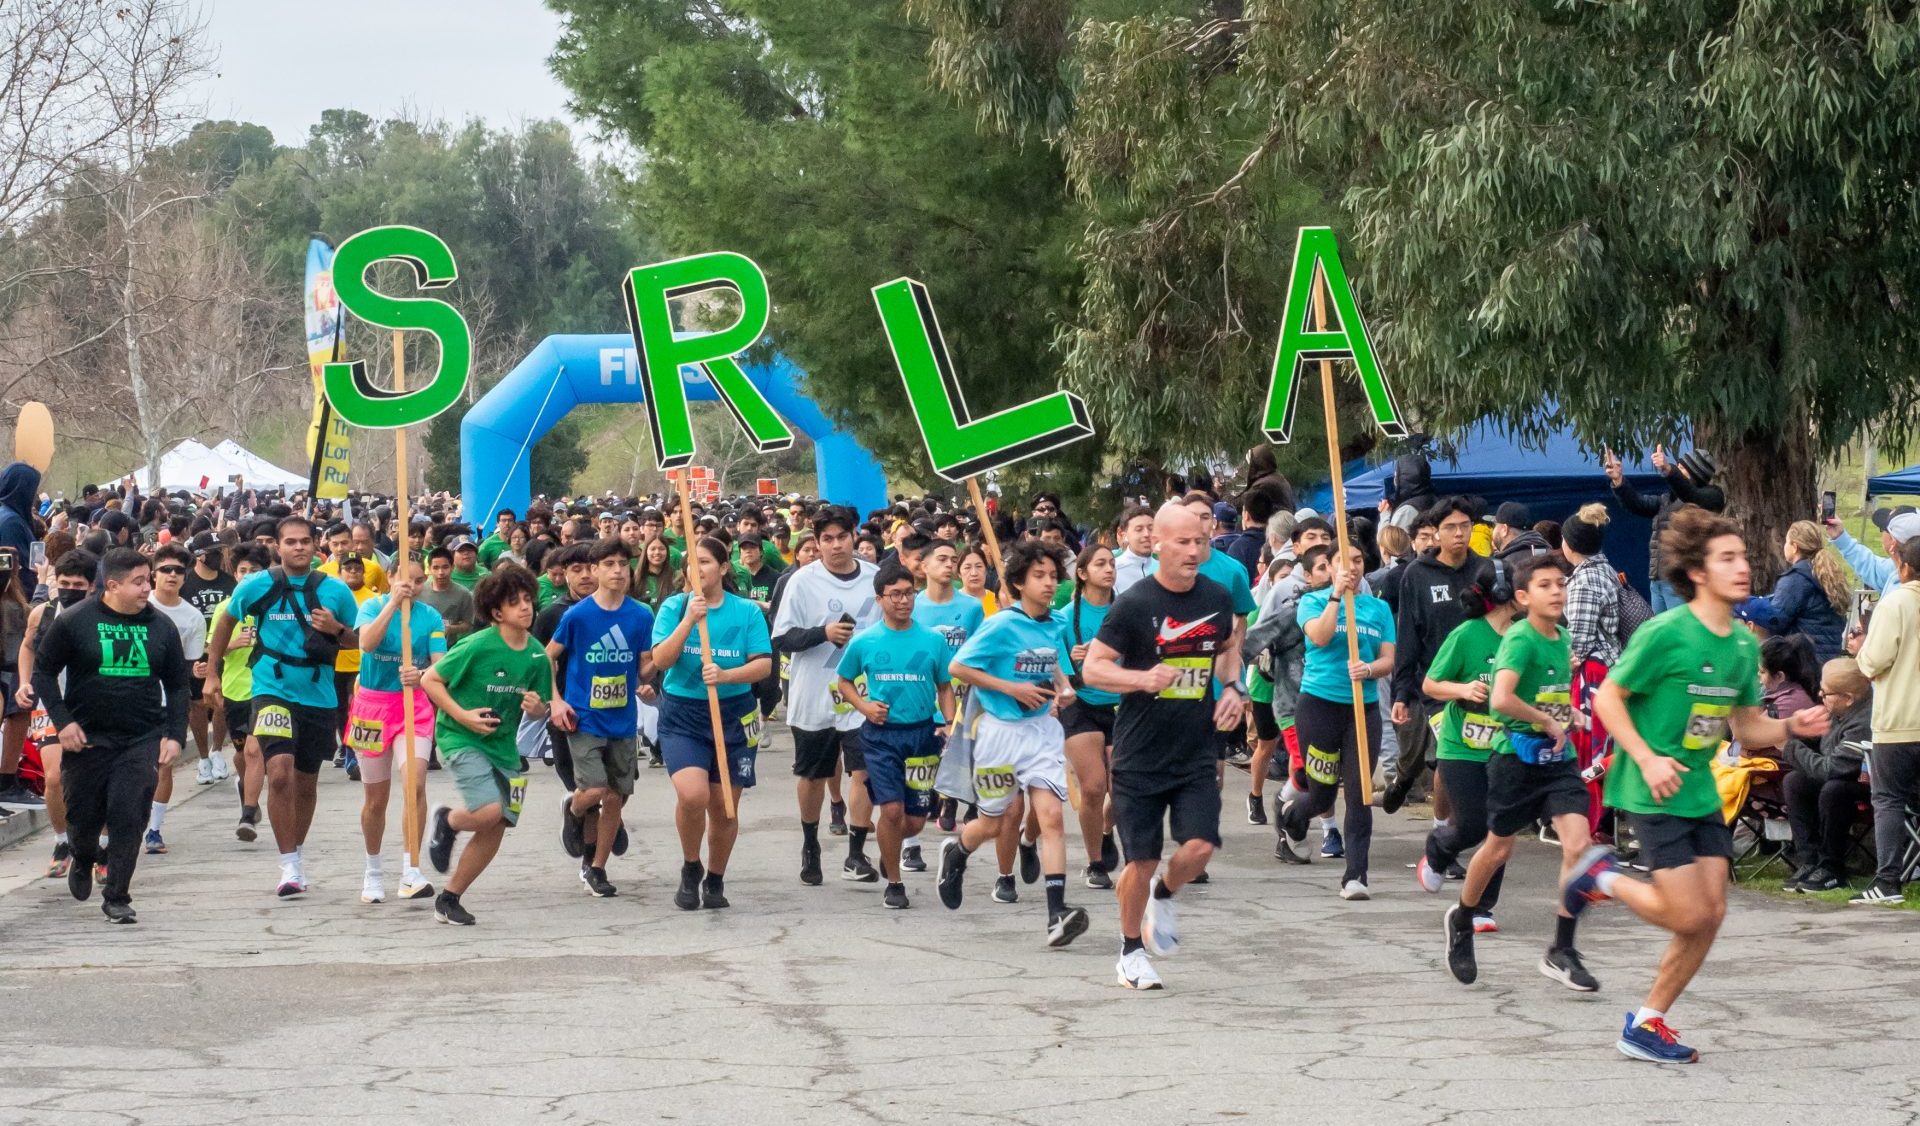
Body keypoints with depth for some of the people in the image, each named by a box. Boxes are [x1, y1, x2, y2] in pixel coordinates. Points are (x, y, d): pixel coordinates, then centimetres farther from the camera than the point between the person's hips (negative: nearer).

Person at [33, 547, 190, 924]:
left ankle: (117, 898, 1)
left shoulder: (161, 626, 3)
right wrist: (62, 721, -9)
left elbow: (177, 686, 10)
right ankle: (83, 861, 44)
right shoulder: (75, 620, -5)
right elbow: (43, 671, 1)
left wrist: (175, 736, 0)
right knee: (83, 818, 9)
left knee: (127, 818, -9)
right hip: (87, 738, -1)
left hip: (142, 740, 1)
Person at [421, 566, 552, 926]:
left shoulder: (537, 656, 0)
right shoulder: (478, 646, -17)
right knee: (489, 811, -24)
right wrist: (463, 715, -19)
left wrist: (537, 707, -12)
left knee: (496, 828, 3)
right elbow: (430, 680, -10)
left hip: (503, 745, 6)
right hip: (461, 738, -6)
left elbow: (539, 709, 12)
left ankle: (449, 899, 19)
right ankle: (447, 821, 11)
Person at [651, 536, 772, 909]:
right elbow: (661, 659, -10)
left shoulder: (747, 612, 0)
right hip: (682, 714, -1)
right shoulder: (674, 607, 0)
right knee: (692, 794, -22)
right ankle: (690, 868, 4)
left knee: (724, 806, 5)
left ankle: (715, 879, 29)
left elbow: (763, 665, -7)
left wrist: (725, 675, -23)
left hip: (733, 715, 1)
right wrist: (690, 619, -21)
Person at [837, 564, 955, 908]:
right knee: (891, 809, -13)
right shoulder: (864, 642, -1)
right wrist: (865, 706, -5)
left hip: (922, 734, 2)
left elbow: (945, 687, 10)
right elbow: (845, 681, 12)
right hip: (881, 734, -2)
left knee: (915, 821, 4)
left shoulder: (933, 640, 1)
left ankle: (888, 849, 40)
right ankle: (894, 884, 5)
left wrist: (949, 722, -6)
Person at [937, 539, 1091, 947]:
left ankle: (1057, 912, -18)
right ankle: (956, 852, 46)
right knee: (992, 824, 11)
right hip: (1001, 730, -3)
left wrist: (1065, 691, -1)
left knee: (1050, 816, -12)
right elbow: (958, 667, -12)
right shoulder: (1001, 626, -13)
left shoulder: (1055, 626, 3)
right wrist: (1011, 688, -17)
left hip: (1043, 729, 3)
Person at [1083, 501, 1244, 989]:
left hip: (1196, 755, 3)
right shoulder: (1134, 605, -11)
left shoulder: (1218, 598, 3)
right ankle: (1131, 951, 23)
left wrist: (1231, 688, 5)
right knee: (1142, 861, 1)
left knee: (1200, 847, -11)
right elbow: (1092, 668, -9)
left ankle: (1164, 896, 23)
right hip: (1139, 757, -3)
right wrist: (1143, 679, -26)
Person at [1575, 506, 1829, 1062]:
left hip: (1701, 792, 8)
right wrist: (1648, 760, -20)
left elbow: (1746, 725, 13)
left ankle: (1646, 1025, 15)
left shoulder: (1744, 644, 6)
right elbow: (1608, 697, -11)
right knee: (1689, 916, -11)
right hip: (1654, 793, -7)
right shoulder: (1666, 633, -16)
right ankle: (1602, 878, 16)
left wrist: (1792, 726, -6)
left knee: (1712, 913, 2)